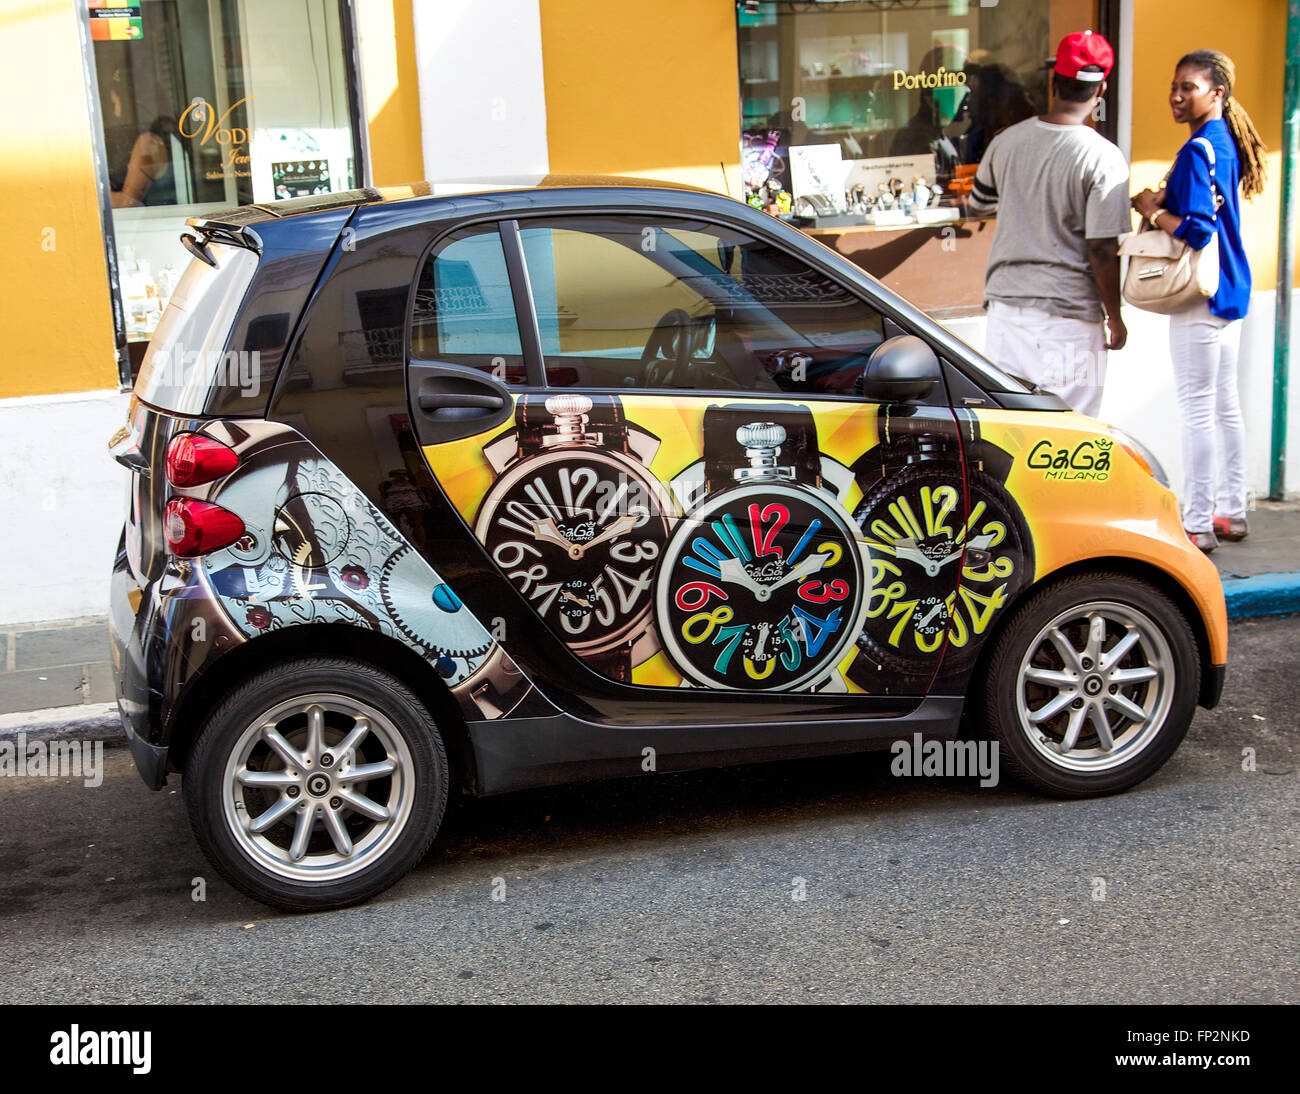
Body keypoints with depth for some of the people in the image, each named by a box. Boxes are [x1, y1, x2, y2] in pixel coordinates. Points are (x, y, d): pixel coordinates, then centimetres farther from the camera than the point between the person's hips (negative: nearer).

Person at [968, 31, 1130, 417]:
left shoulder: (1006, 141, 1)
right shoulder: (1103, 158, -14)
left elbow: (976, 206, 18)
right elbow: (1103, 253, -15)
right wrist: (1115, 317, -2)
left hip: (1004, 307, 5)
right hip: (1069, 315, -5)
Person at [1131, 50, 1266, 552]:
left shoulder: (1197, 150, -18)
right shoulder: (1226, 143, 11)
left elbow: (1196, 230, -24)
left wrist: (1152, 210, -10)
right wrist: (1167, 200, 4)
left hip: (1200, 301, -10)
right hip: (1231, 291, 10)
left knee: (1197, 409, -4)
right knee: (1225, 405, 16)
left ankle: (1197, 525, 3)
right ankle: (1232, 512, 26)